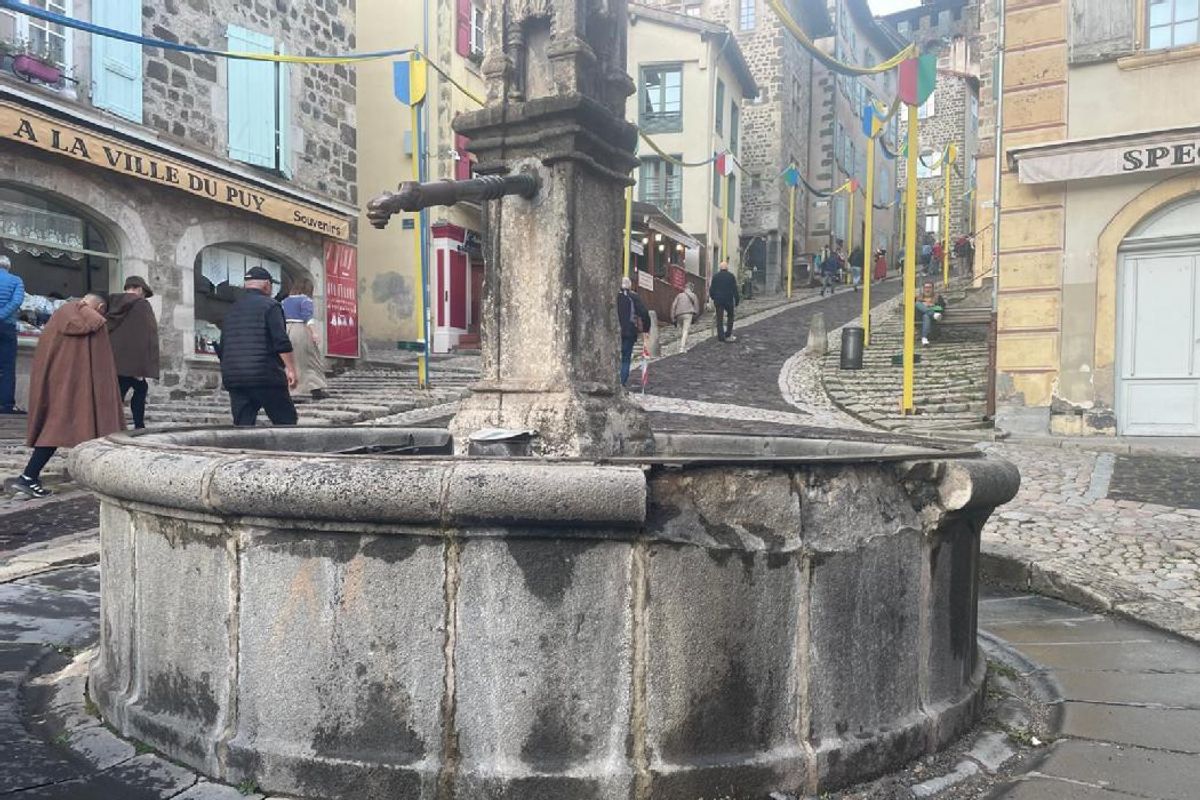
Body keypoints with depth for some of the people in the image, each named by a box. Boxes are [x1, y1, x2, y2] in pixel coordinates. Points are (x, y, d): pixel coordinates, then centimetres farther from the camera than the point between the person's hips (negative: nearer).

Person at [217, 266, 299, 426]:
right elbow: (281, 342, -14)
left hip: (233, 378, 7)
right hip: (266, 377, -6)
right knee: (286, 421, 0)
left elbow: (221, 349, 21)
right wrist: (290, 369, -10)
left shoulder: (231, 311, 18)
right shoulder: (269, 306, -3)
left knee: (242, 426, 5)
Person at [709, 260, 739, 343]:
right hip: (729, 300, -2)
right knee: (730, 317, 14)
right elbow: (735, 289, -3)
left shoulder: (715, 276, 2)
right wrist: (737, 300, 3)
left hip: (718, 301, 2)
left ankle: (721, 337, 4)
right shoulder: (731, 276, -3)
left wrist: (713, 297, 19)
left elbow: (711, 289, 5)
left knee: (719, 319, 5)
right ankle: (728, 335, 7)